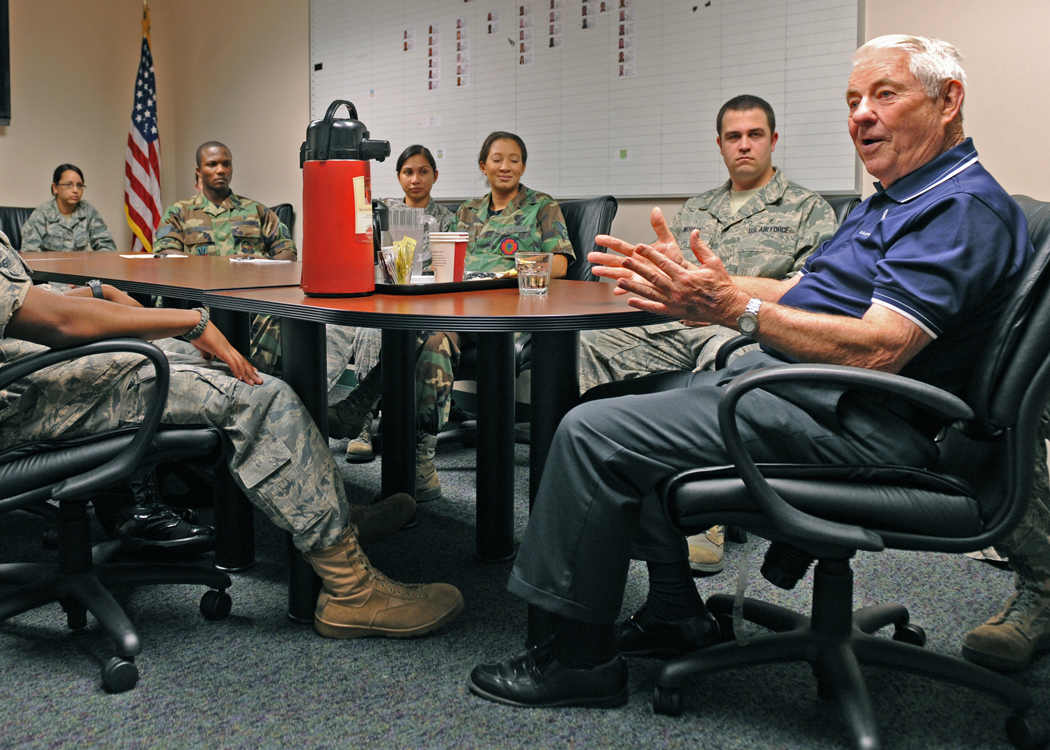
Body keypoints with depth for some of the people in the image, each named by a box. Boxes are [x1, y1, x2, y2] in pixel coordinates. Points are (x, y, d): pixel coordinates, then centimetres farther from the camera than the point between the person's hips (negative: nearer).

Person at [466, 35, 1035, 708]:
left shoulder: (967, 208, -15)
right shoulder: (891, 201, 19)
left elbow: (879, 349, -26)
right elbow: (801, 293, 19)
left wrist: (734, 305, -28)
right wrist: (690, 285, 5)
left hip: (846, 425, -11)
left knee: (594, 432, -16)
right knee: (631, 410, 22)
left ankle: (579, 657, -4)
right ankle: (675, 613, 19)